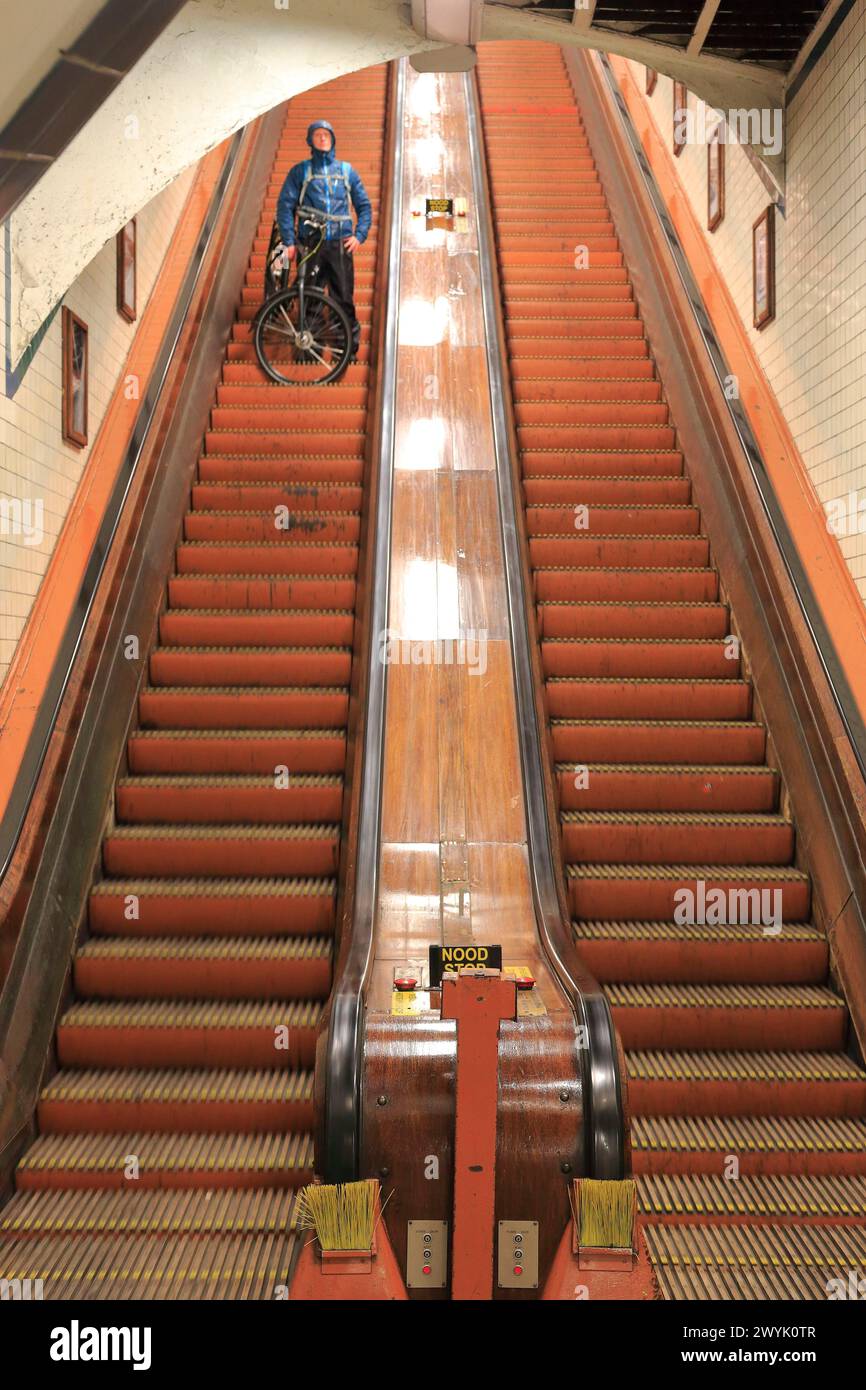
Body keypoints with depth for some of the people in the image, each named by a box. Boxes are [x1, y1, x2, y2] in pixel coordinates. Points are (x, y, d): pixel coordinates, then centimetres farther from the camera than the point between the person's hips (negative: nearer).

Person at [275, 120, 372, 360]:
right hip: (310, 243, 0)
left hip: (340, 244, 1)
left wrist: (359, 235, 0)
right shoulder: (300, 171, 11)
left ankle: (350, 347, 4)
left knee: (344, 299, -4)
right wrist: (289, 241, -5)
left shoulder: (346, 170, 15)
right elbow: (285, 205, 6)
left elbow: (364, 205, 16)